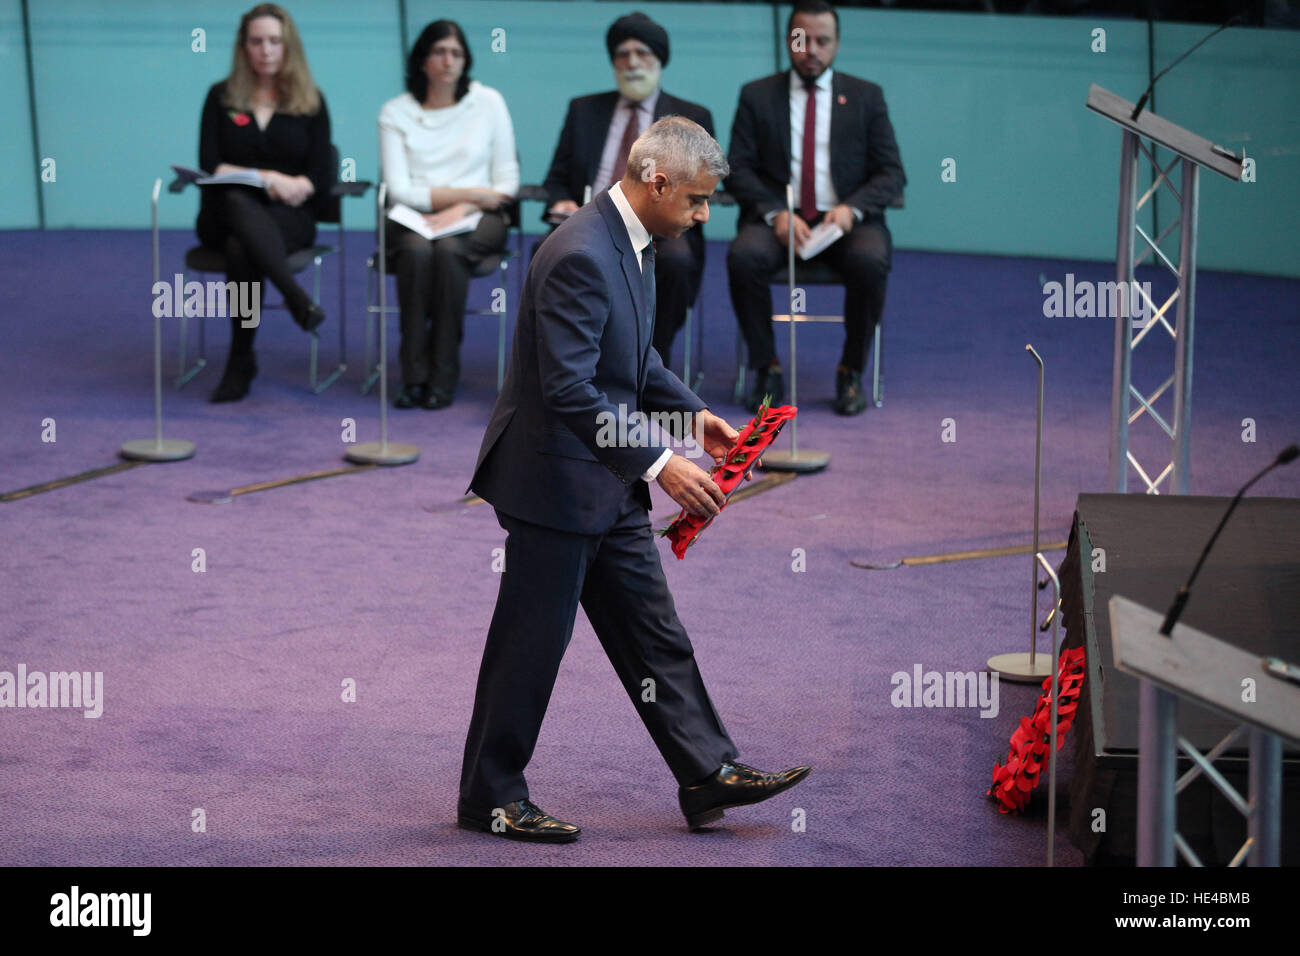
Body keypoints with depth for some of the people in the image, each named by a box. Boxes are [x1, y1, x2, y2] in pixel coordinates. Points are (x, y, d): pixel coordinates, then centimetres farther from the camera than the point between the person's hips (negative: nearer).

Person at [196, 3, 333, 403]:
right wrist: (268, 179, -13)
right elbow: (210, 167, -1)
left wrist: (283, 185, -16)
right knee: (237, 201, -39)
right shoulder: (221, 97, 11)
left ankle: (241, 360, -35)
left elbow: (322, 179, 3)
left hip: (288, 218, -1)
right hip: (225, 216, 1)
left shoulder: (311, 102, 11)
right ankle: (297, 297, -49)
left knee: (241, 248, -38)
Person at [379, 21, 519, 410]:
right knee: (417, 249, -35)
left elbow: (507, 181, 3)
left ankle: (444, 376, -29)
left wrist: (462, 209, -14)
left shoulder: (488, 103, 6)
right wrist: (472, 192, -10)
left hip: (476, 218, 0)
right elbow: (399, 189, -4)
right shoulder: (395, 112, 4)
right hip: (414, 218, 0)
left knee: (449, 249, -34)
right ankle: (414, 375, -31)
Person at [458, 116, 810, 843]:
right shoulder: (580, 256, -25)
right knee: (533, 641, 2)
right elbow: (569, 390, -28)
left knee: (654, 632, 13)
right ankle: (490, 797, 15)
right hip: (555, 480, -10)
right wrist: (658, 463, -29)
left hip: (608, 484, 10)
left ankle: (709, 772, 20)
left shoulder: (634, 243, 7)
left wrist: (692, 413, 8)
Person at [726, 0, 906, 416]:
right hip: (778, 219, 0)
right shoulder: (756, 96, 11)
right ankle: (766, 369, -16)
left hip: (846, 220, 0)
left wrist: (852, 208, -14)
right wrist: (776, 213, -15)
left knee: (870, 261, -34)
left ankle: (851, 372, -15)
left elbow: (892, 173, 6)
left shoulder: (866, 97, 12)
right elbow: (738, 169, 4)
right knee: (743, 256, -33)